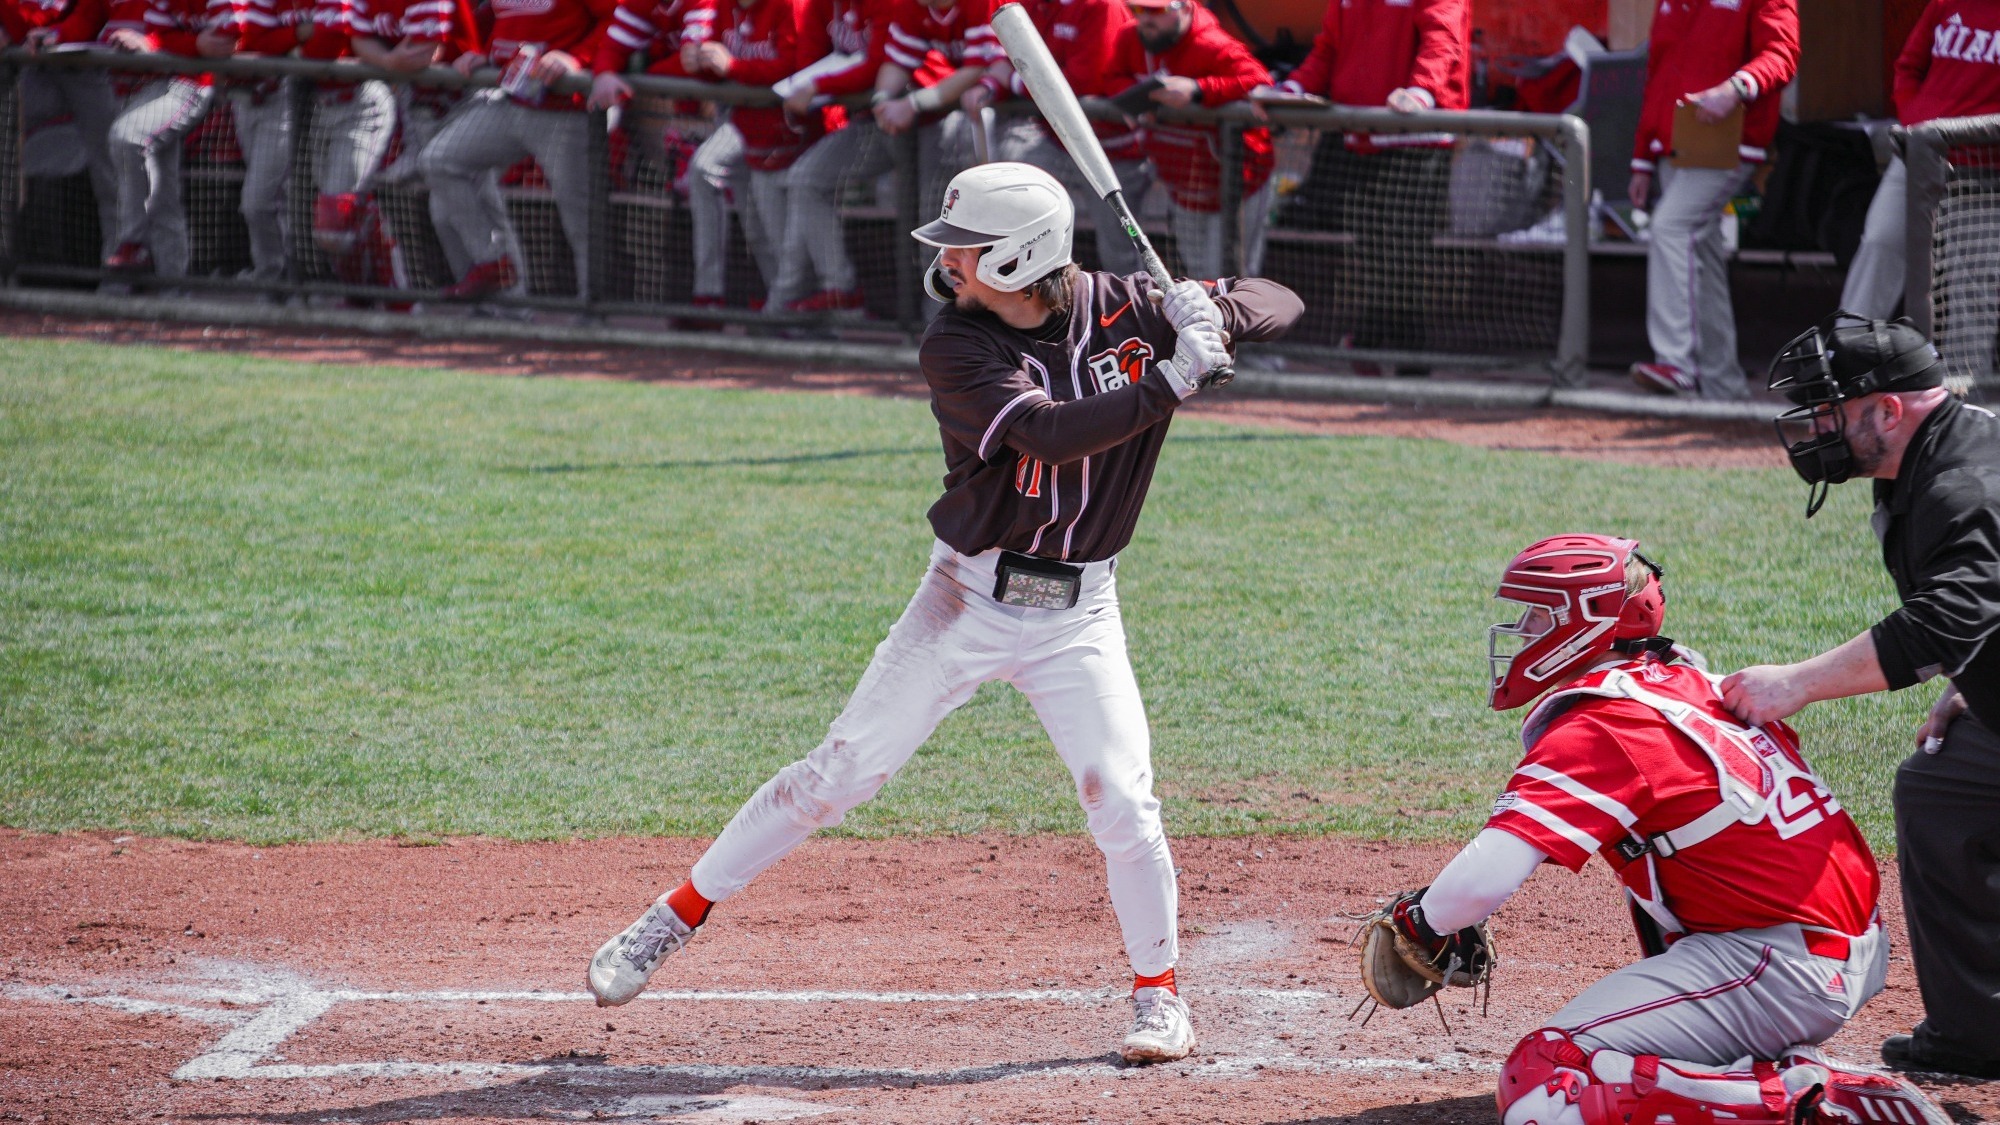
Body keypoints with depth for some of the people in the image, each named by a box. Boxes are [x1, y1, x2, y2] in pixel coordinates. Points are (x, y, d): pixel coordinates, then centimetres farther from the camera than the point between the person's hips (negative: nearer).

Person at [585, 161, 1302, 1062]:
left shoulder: (1125, 312, -6)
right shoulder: (957, 347, -13)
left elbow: (1280, 305, 0)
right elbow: (1047, 433, -29)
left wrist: (1214, 315, -21)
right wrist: (1171, 382, -32)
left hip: (1077, 612, 1)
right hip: (970, 597, -1)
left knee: (1122, 802, -10)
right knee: (837, 776, 0)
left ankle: (1159, 996, 10)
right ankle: (672, 920, 11)